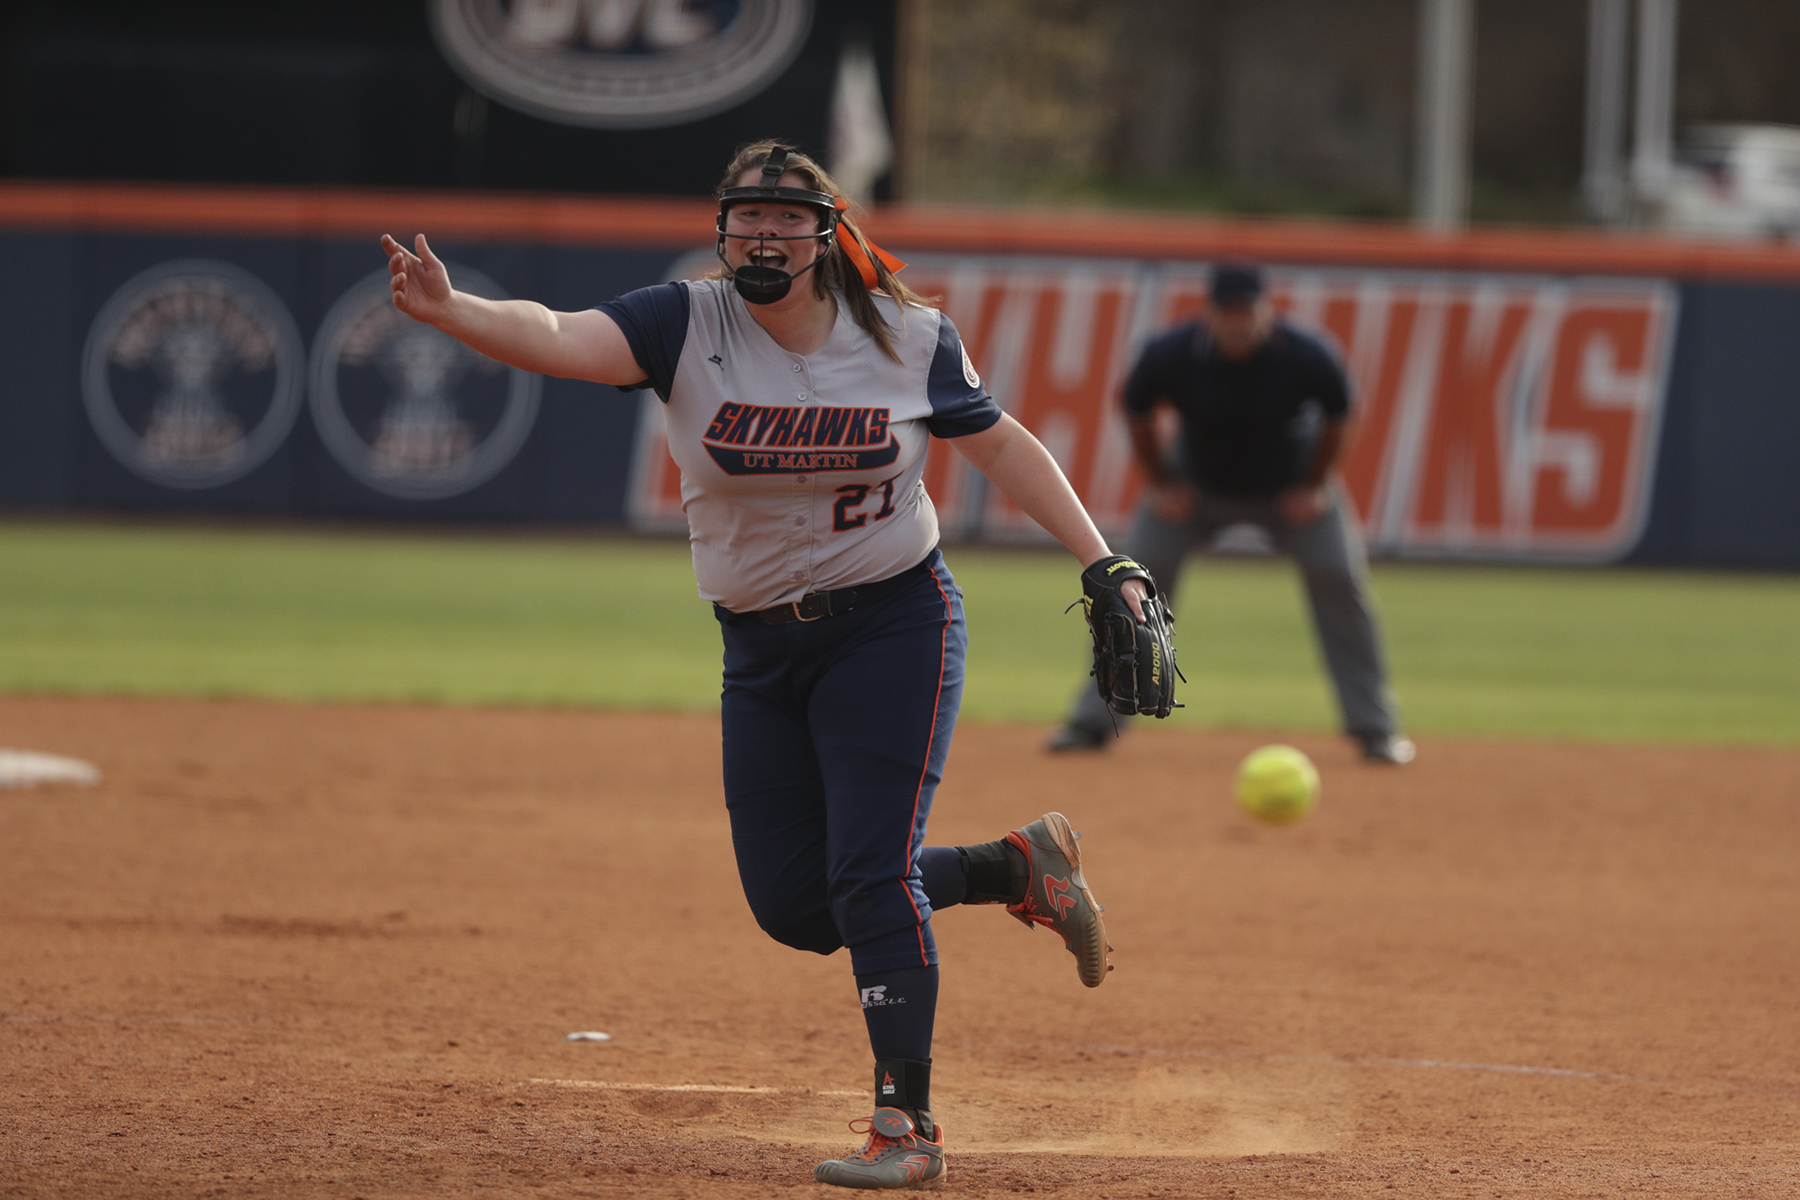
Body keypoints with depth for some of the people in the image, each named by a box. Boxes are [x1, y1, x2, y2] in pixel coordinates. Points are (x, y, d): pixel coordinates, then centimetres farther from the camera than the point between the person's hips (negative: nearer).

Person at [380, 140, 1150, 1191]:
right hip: (761, 650, 3)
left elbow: (1000, 446, 7)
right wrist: (450, 310, -46)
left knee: (869, 877, -14)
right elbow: (558, 337, -26)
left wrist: (1104, 565, 3)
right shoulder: (686, 327, -9)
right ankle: (1018, 869, 28)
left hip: (895, 626, -3)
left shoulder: (909, 340, -7)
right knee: (792, 904, 6)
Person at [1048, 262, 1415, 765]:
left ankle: (1375, 728, 2)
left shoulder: (1305, 357, -28)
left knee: (1340, 579, -11)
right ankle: (1095, 719, -1)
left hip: (1288, 486, 0)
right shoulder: (1170, 355, -27)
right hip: (1197, 483, 0)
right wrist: (1160, 485, -5)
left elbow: (1336, 417, -8)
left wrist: (1314, 487, -7)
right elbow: (1137, 413, -6)